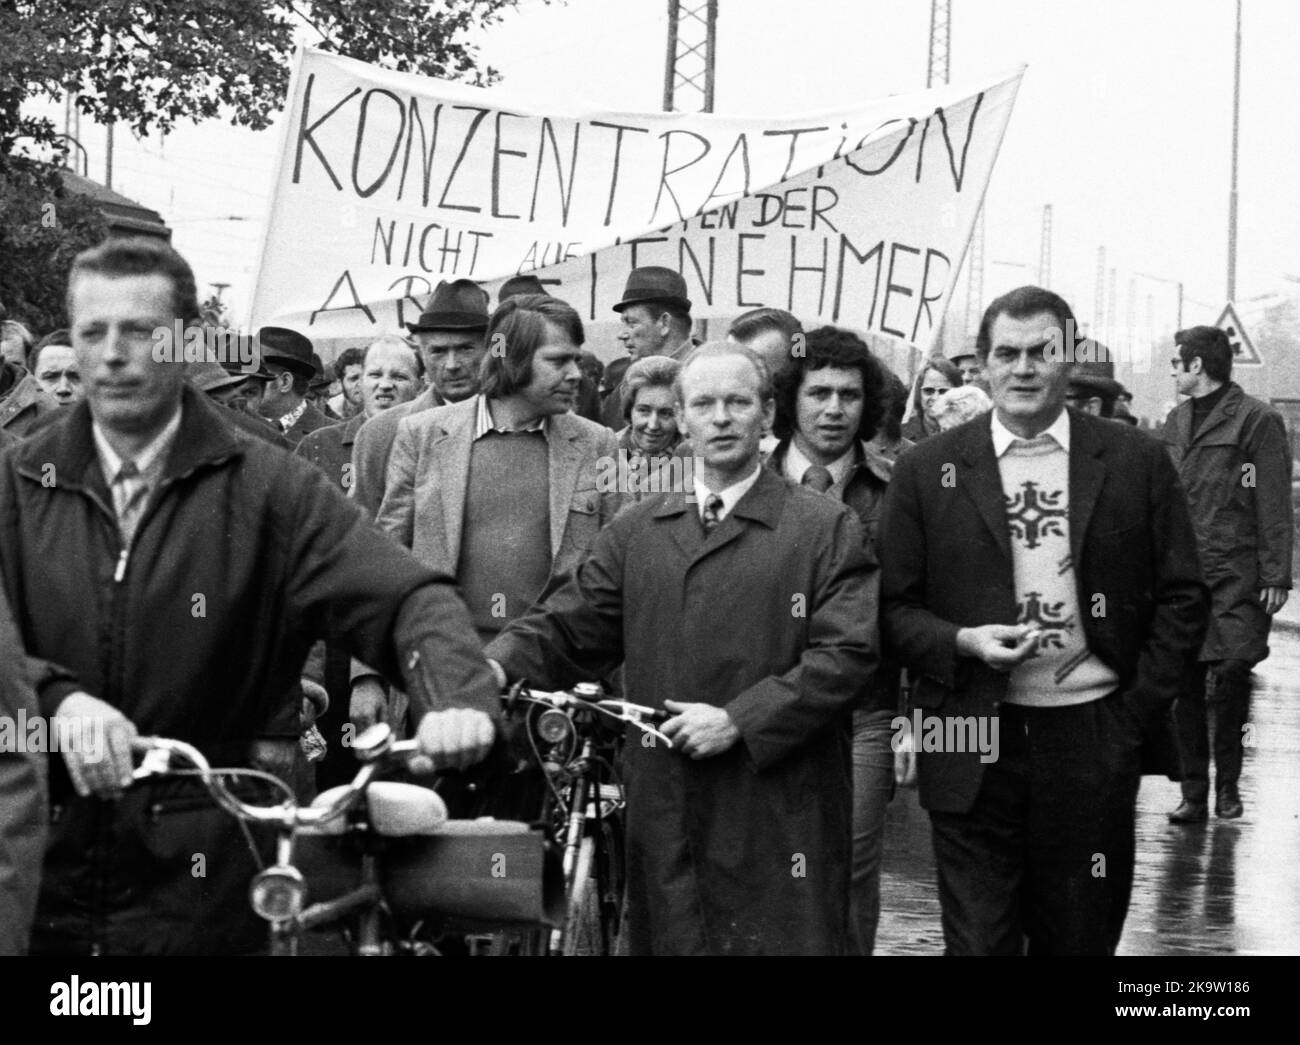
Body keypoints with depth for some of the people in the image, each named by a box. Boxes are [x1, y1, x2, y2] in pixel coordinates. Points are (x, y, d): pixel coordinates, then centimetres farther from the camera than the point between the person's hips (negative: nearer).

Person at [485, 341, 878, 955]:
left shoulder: (827, 529, 1)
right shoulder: (636, 531, 14)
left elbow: (849, 651, -8)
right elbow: (568, 627, 10)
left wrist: (739, 720, -14)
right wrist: (499, 665, -11)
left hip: (780, 810, -4)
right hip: (663, 806, 4)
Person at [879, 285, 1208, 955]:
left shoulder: (1136, 462, 4)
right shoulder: (927, 471, 3)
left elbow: (1181, 597, 5)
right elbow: (894, 606, 4)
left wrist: (1140, 717, -2)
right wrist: (963, 642, -14)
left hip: (1095, 742, 1)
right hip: (974, 747, -1)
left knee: (1083, 938, 10)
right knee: (977, 941, 3)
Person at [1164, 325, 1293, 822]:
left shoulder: (1257, 420, -4)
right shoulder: (1177, 421, 15)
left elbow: (1276, 506, -7)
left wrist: (1276, 576, -12)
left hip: (1236, 575, -5)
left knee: (1233, 674, -7)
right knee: (1185, 688, 3)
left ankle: (1228, 786, 10)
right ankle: (1194, 794, 11)